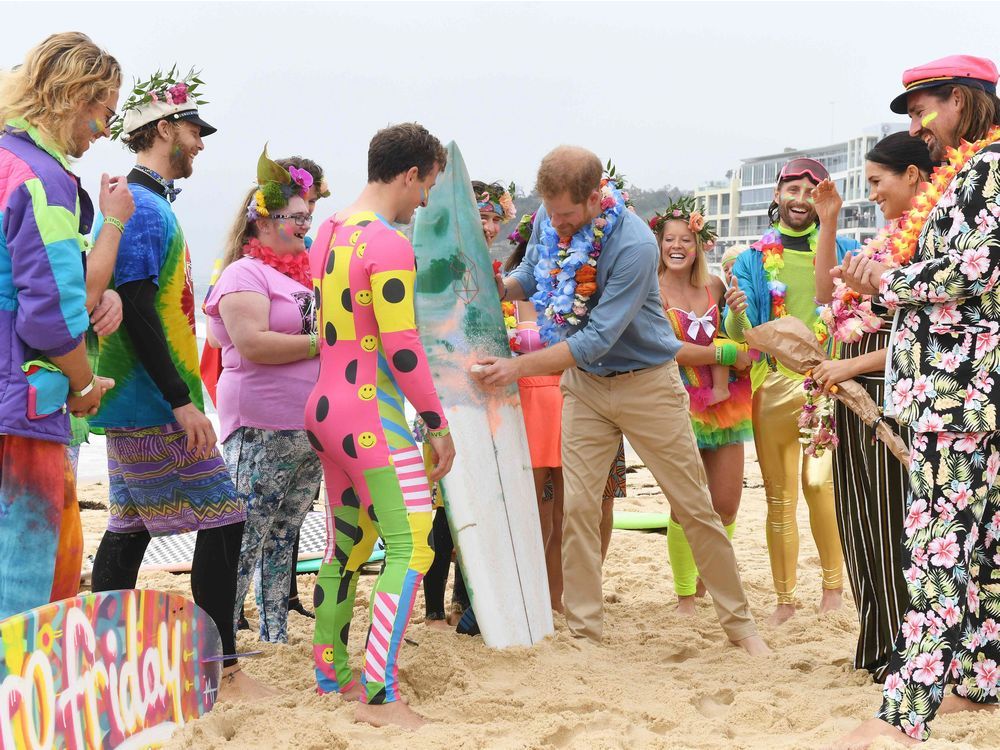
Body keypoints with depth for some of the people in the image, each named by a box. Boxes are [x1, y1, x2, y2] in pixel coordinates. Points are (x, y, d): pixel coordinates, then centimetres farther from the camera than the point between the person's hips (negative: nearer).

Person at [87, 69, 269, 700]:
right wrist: (182, 401, -23)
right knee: (222, 518, -8)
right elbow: (138, 312, -22)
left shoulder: (142, 204, 17)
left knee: (129, 525, 12)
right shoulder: (144, 208, -15)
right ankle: (224, 671, -5)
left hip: (135, 405, 11)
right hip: (156, 404, -11)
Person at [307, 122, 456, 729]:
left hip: (325, 406, 10)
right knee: (411, 547, -9)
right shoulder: (390, 244, -16)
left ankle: (332, 674, 26)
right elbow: (402, 350, -19)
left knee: (347, 544, 18)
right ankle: (379, 694, -12)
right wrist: (439, 424, -11)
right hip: (372, 414, -10)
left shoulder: (328, 233, 12)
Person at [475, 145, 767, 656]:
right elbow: (529, 274, 10)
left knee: (694, 508, 3)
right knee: (577, 508, -1)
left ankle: (739, 622, 17)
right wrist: (501, 286, -14)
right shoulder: (548, 221, -10)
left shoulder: (634, 244, -28)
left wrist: (519, 366, -28)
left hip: (646, 384, -5)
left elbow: (598, 337, -28)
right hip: (584, 384, 5)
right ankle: (584, 632, 9)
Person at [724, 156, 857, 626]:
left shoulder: (843, 251, 8)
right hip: (773, 383, 2)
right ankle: (785, 599, 13)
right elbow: (738, 335, 1)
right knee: (779, 496, 4)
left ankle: (834, 583, 0)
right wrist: (737, 314, -21)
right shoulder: (754, 259, 9)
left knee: (818, 480, -17)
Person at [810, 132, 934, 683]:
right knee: (859, 519, 12)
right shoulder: (886, 236, 16)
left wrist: (853, 365, -16)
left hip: (894, 389, -9)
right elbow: (827, 294, 21)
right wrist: (828, 223, 13)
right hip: (856, 390, 9)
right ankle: (877, 643, 23)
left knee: (893, 522, -3)